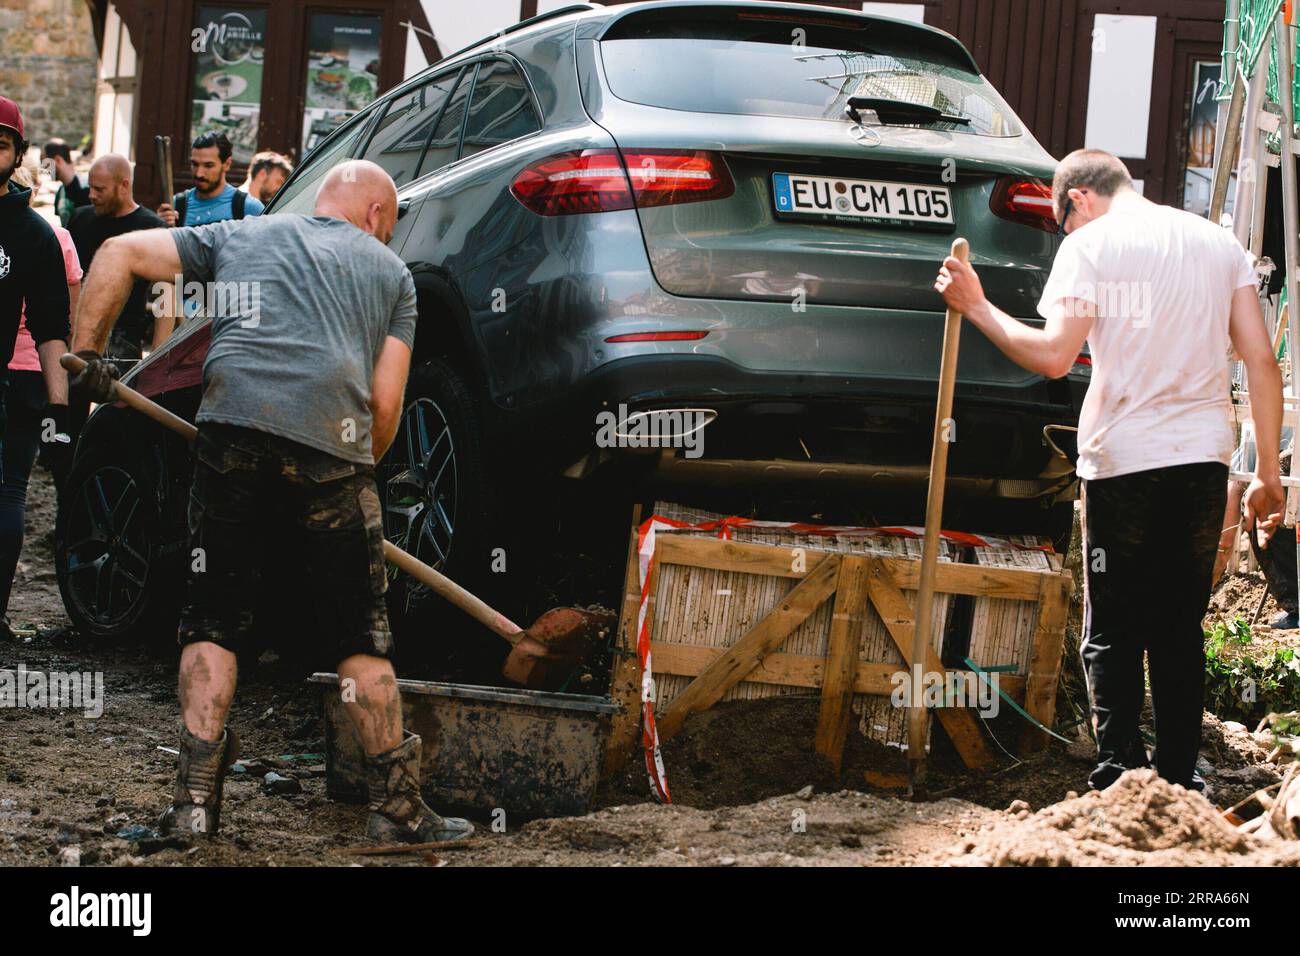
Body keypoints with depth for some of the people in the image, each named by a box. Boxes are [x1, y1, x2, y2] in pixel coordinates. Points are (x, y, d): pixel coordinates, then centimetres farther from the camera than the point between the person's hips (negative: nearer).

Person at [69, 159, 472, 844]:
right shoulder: (390, 271, 23)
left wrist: (83, 354, 22)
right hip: (331, 447, -1)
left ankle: (195, 797, 7)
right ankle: (396, 807, 15)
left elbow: (121, 252, 20)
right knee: (357, 639, 9)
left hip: (231, 428, 1)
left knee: (212, 621, 13)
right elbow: (385, 404, 14)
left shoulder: (241, 235, 27)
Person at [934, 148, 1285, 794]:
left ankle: (1119, 783, 0)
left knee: (1114, 632, 5)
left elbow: (1053, 357, -12)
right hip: (1205, 457, 4)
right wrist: (1267, 473, 10)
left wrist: (977, 308, 1)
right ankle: (1180, 784, 13)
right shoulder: (1220, 243, 13)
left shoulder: (1090, 244, -1)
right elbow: (1262, 362, 7)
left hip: (1124, 457, -4)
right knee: (1181, 629, 12)